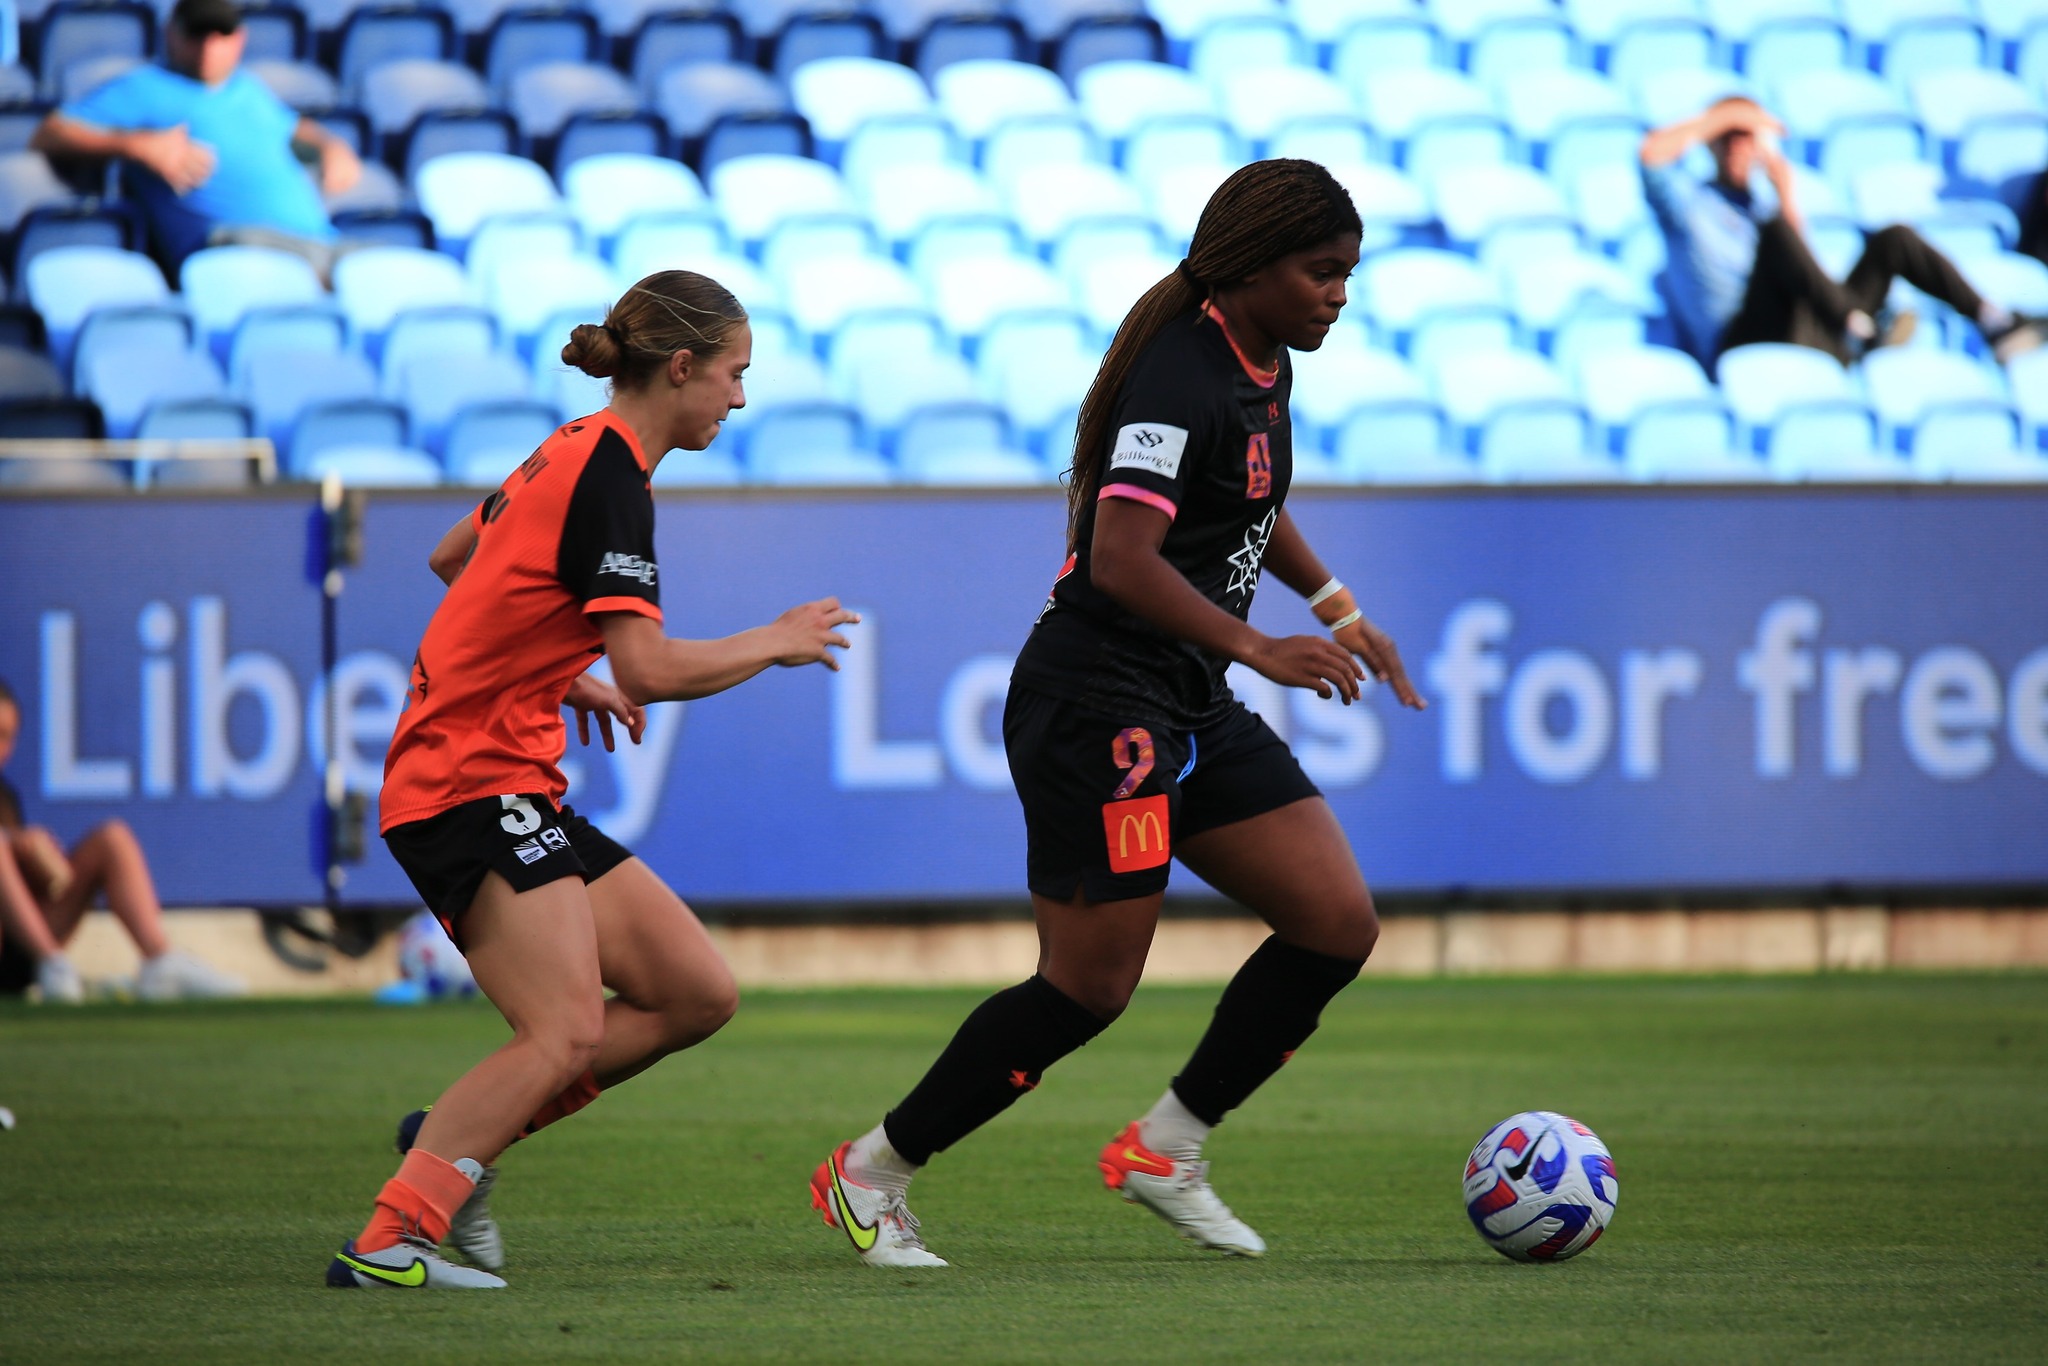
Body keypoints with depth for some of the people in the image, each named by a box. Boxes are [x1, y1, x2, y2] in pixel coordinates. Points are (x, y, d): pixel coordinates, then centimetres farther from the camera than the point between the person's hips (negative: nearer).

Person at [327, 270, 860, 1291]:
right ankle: (389, 1239, -28)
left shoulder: (576, 453, 15)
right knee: (568, 1032, -23)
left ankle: (455, 1136, 8)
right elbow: (652, 670, -21)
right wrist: (776, 643, -6)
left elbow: (454, 560, 31)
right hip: (474, 786, -10)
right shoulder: (608, 475, -14)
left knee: (697, 993, 5)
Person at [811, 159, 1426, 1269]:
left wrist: (1336, 608, 26)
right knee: (1089, 988, -6)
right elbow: (1120, 562, -30)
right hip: (1096, 706, -9)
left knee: (1339, 924, 1)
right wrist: (1258, 649, -36)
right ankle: (870, 1174, 9)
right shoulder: (1181, 376, -20)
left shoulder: (1261, 364, 9)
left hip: (1192, 714, 9)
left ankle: (1165, 1148, 13)